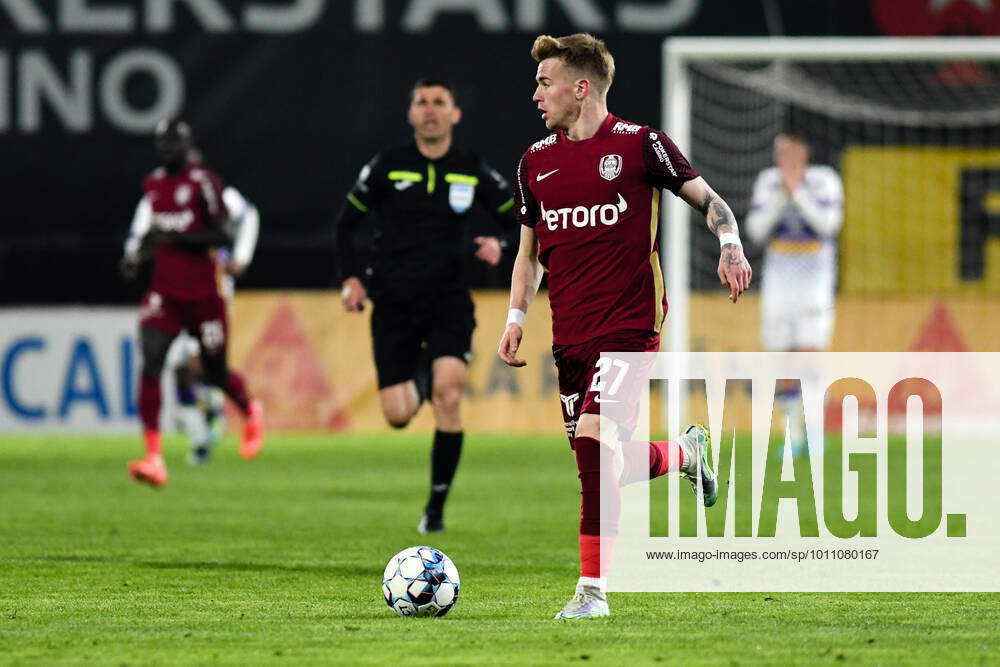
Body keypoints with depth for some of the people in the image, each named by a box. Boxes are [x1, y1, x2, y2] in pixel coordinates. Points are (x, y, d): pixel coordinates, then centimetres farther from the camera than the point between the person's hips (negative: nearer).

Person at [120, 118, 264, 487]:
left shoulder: (203, 182, -11)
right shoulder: (153, 184, 10)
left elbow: (224, 235, -16)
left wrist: (176, 237, -23)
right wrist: (136, 255, 6)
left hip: (202, 294, -4)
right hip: (164, 293, 4)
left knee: (215, 372, 10)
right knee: (150, 362, -17)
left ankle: (251, 412, 47)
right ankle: (153, 457, -21)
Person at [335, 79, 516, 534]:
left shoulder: (473, 172, 4)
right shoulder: (386, 168, 1)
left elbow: (517, 224, 11)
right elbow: (345, 226, 11)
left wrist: (499, 248, -10)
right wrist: (352, 278, -3)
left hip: (448, 299, 0)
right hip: (393, 303, 0)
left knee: (448, 394, -21)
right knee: (397, 415, -6)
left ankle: (436, 507, -8)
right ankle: (419, 380, 34)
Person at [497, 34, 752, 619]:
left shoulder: (638, 144, -3)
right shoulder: (536, 161, 12)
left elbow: (708, 198, 3)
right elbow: (530, 248, 22)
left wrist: (731, 247, -16)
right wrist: (516, 318, 11)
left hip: (628, 324, -6)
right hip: (569, 336, 6)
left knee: (593, 440, -20)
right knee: (603, 461, 4)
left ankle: (593, 589, -13)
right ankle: (686, 452, 35)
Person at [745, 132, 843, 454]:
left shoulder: (825, 181, -8)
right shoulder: (768, 181, 1)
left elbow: (828, 225, -21)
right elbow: (756, 231, -6)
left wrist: (798, 192, -24)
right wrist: (781, 197, -17)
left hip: (816, 279, -3)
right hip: (779, 279, 3)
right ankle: (794, 436, 13)